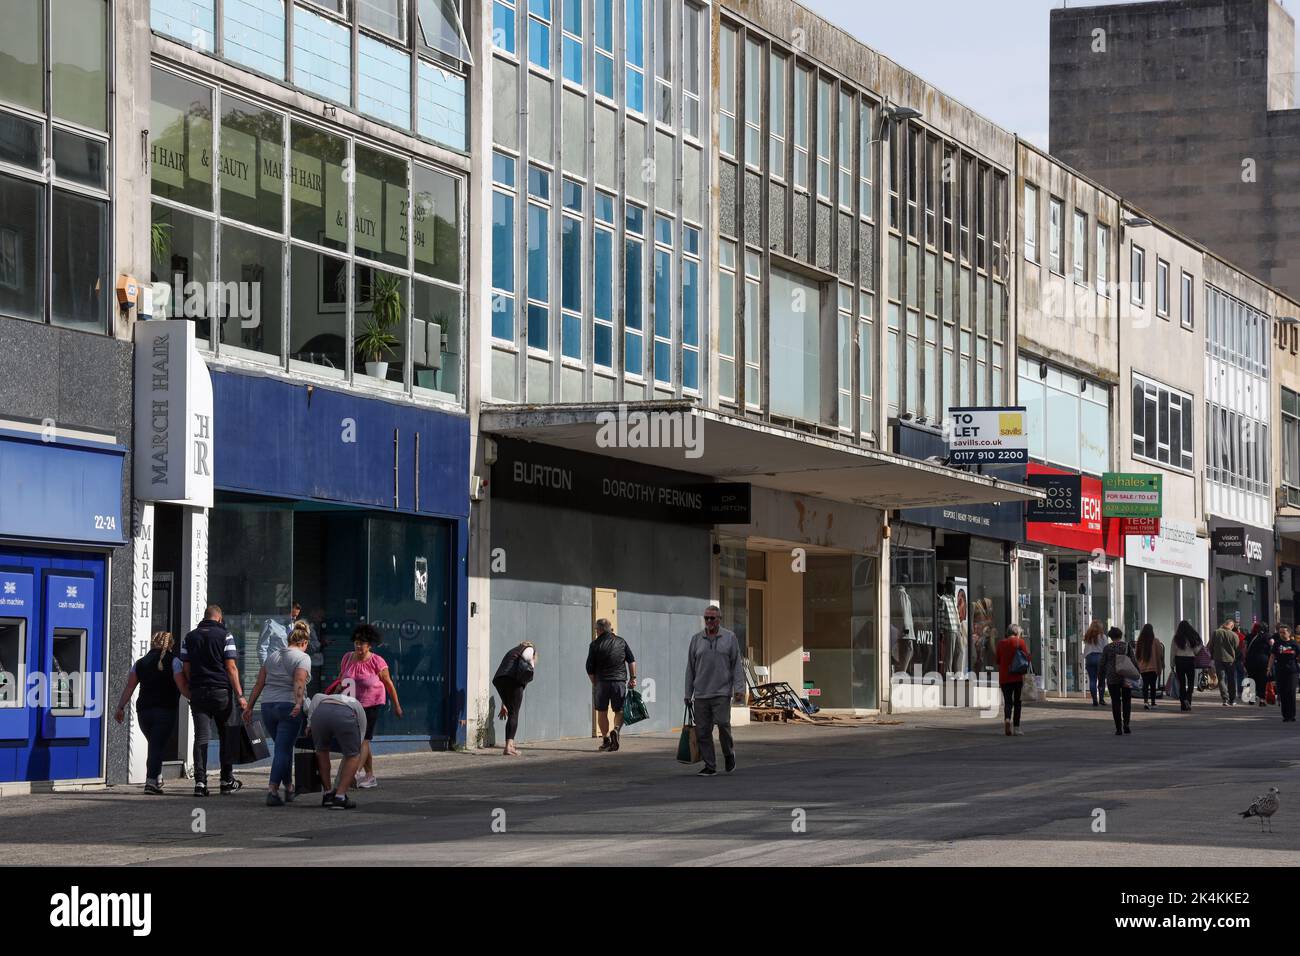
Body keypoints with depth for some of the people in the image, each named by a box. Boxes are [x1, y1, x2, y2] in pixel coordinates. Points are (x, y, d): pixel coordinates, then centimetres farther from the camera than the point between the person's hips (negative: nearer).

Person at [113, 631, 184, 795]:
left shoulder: (140, 663, 12)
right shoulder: (173, 661, 0)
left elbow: (129, 687, 6)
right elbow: (181, 686, -8)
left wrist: (120, 708, 6)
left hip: (144, 711, 4)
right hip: (165, 710, -4)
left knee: (154, 745, 19)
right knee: (157, 746, -6)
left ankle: (157, 780, 18)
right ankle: (151, 781, -15)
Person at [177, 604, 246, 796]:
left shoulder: (189, 638, 10)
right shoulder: (225, 636, -2)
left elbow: (185, 669, 8)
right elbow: (231, 668, -7)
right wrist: (239, 695, -7)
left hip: (198, 693, 2)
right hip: (221, 691, -2)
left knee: (201, 737, 0)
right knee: (226, 735, 11)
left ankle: (200, 781, -9)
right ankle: (227, 780, 14)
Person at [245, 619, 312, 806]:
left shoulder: (273, 656, 16)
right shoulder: (303, 658, -2)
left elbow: (259, 684, 14)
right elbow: (299, 682, -19)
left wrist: (249, 706, 16)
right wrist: (299, 703, -30)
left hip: (268, 707, 6)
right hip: (289, 707, -6)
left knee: (284, 748, 19)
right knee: (283, 750, -5)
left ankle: (289, 788, 26)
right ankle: (272, 790, -16)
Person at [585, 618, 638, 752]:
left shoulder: (595, 644, -1)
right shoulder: (621, 642, 8)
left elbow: (590, 668, 1)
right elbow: (632, 661, 8)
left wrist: (594, 682, 14)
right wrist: (633, 678, 14)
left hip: (601, 682, -2)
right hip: (620, 681, 2)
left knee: (602, 712, 9)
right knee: (619, 711, 9)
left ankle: (606, 740, 8)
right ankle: (616, 730, -17)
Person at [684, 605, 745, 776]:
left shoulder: (729, 638, 5)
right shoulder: (696, 639, 11)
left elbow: (736, 665, 4)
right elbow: (690, 668, 13)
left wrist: (739, 688, -6)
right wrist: (688, 694, 11)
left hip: (722, 693, -3)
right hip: (701, 694, 3)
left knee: (722, 723, -16)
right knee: (703, 730, -1)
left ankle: (729, 752, 11)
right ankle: (710, 766, 6)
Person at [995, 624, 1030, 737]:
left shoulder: (1001, 643, 7)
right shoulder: (1020, 642, -3)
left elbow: (998, 660, 13)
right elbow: (1027, 657, -6)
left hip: (1004, 677, 2)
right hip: (1018, 677, -2)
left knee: (1007, 701, 5)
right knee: (1017, 702, 8)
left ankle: (1007, 719, -23)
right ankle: (1016, 727, 6)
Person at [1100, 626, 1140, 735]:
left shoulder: (1107, 648, -2)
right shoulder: (1127, 646, -1)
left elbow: (1102, 664, 1)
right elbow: (1134, 661, -2)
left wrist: (1100, 677, 12)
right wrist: (1138, 671, 11)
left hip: (1112, 678, -1)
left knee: (1115, 702, 4)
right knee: (1127, 701, 14)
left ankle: (1119, 728, 0)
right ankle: (1126, 724, -2)